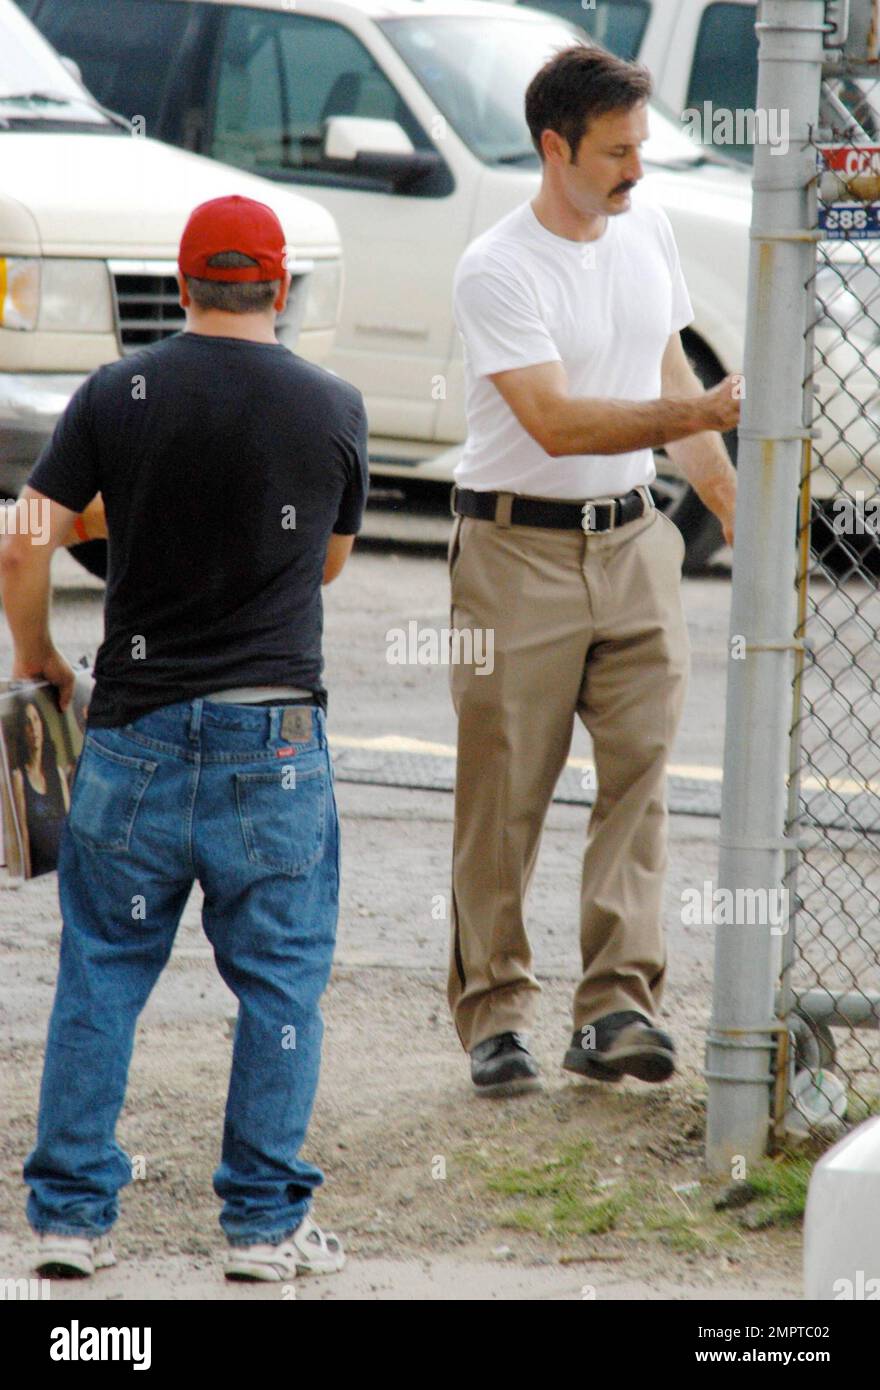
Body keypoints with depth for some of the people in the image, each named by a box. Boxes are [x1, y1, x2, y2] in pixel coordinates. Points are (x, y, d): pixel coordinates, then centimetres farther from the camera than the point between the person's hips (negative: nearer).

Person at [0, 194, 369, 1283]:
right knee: (279, 980, 7)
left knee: (99, 976, 9)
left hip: (136, 732, 1)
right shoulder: (332, 408, -1)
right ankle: (264, 1222, 7)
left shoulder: (116, 395, -2)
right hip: (272, 732, -1)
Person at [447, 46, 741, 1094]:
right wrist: (699, 414, -30)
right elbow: (556, 422, -23)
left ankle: (618, 1005, -9)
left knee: (639, 772, -6)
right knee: (504, 797, -1)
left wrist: (734, 504, 21)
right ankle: (495, 1012, 6)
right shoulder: (495, 271, -14)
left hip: (632, 540, 6)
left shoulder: (645, 230, 9)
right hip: (518, 548, -6)